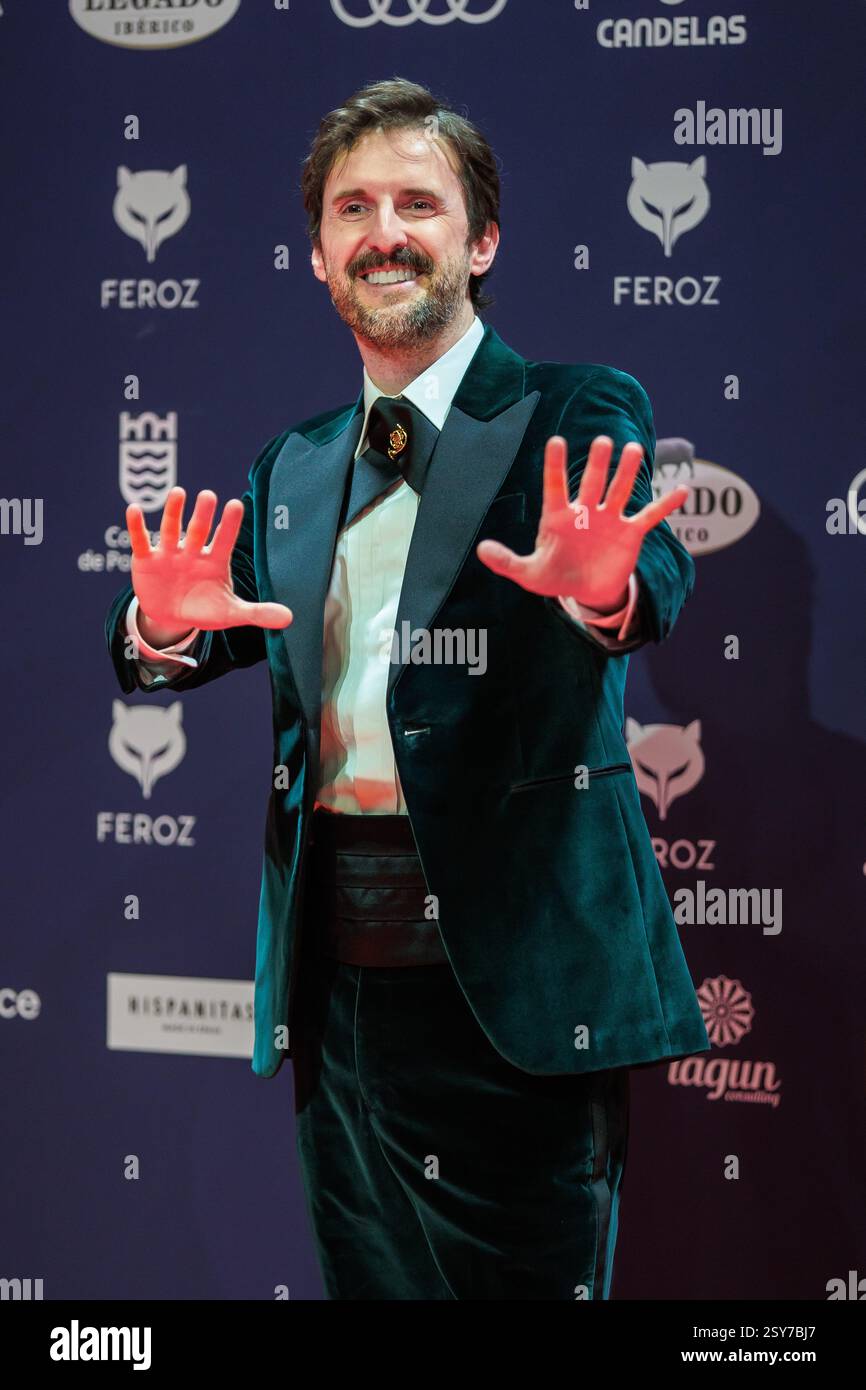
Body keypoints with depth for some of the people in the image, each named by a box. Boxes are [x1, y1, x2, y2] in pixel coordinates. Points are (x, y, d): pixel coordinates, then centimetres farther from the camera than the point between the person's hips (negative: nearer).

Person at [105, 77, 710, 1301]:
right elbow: (221, 628, 9)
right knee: (372, 1282, 15)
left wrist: (602, 587, -44)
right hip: (341, 970, 5)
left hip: (518, 964, -5)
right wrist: (165, 624, -15)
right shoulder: (293, 467, 15)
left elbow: (658, 585, -19)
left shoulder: (580, 419, -2)